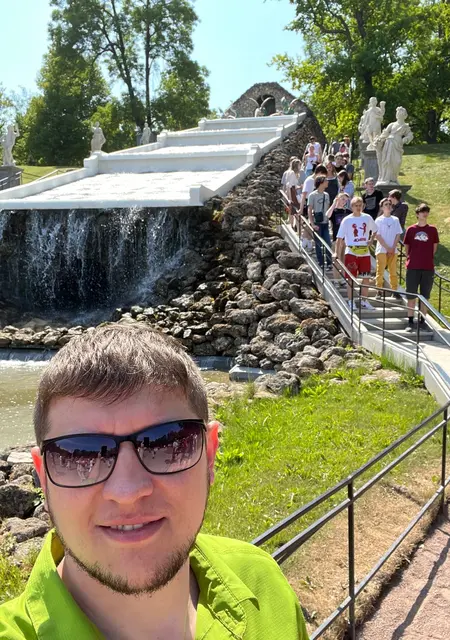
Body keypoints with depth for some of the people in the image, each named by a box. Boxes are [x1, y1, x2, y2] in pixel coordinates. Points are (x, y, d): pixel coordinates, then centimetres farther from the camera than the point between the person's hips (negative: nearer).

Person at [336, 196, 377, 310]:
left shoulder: (367, 218, 6)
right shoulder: (347, 220, -4)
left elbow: (375, 230, 23)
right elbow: (340, 238, -5)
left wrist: (371, 241, 8)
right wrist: (337, 254, -12)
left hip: (365, 253, 3)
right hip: (351, 252, -3)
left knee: (366, 278, 7)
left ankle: (364, 301, 19)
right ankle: (351, 302, 8)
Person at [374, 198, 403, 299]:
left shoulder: (395, 220, 8)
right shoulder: (378, 220, -1)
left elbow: (398, 235, 7)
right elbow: (378, 236, -6)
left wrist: (393, 248, -5)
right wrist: (387, 248, -11)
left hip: (393, 250, 3)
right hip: (381, 250, -3)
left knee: (393, 271, 6)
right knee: (380, 271, -2)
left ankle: (395, 291, 12)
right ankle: (379, 292, 3)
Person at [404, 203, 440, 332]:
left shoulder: (432, 230, 4)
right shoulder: (411, 229, 1)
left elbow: (434, 248, 11)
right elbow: (407, 247, 9)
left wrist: (427, 259, 9)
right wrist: (411, 259, 6)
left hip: (428, 268, 1)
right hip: (413, 268, -1)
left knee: (425, 296, 7)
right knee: (411, 296, 1)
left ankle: (423, 321, 17)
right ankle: (410, 322, 6)